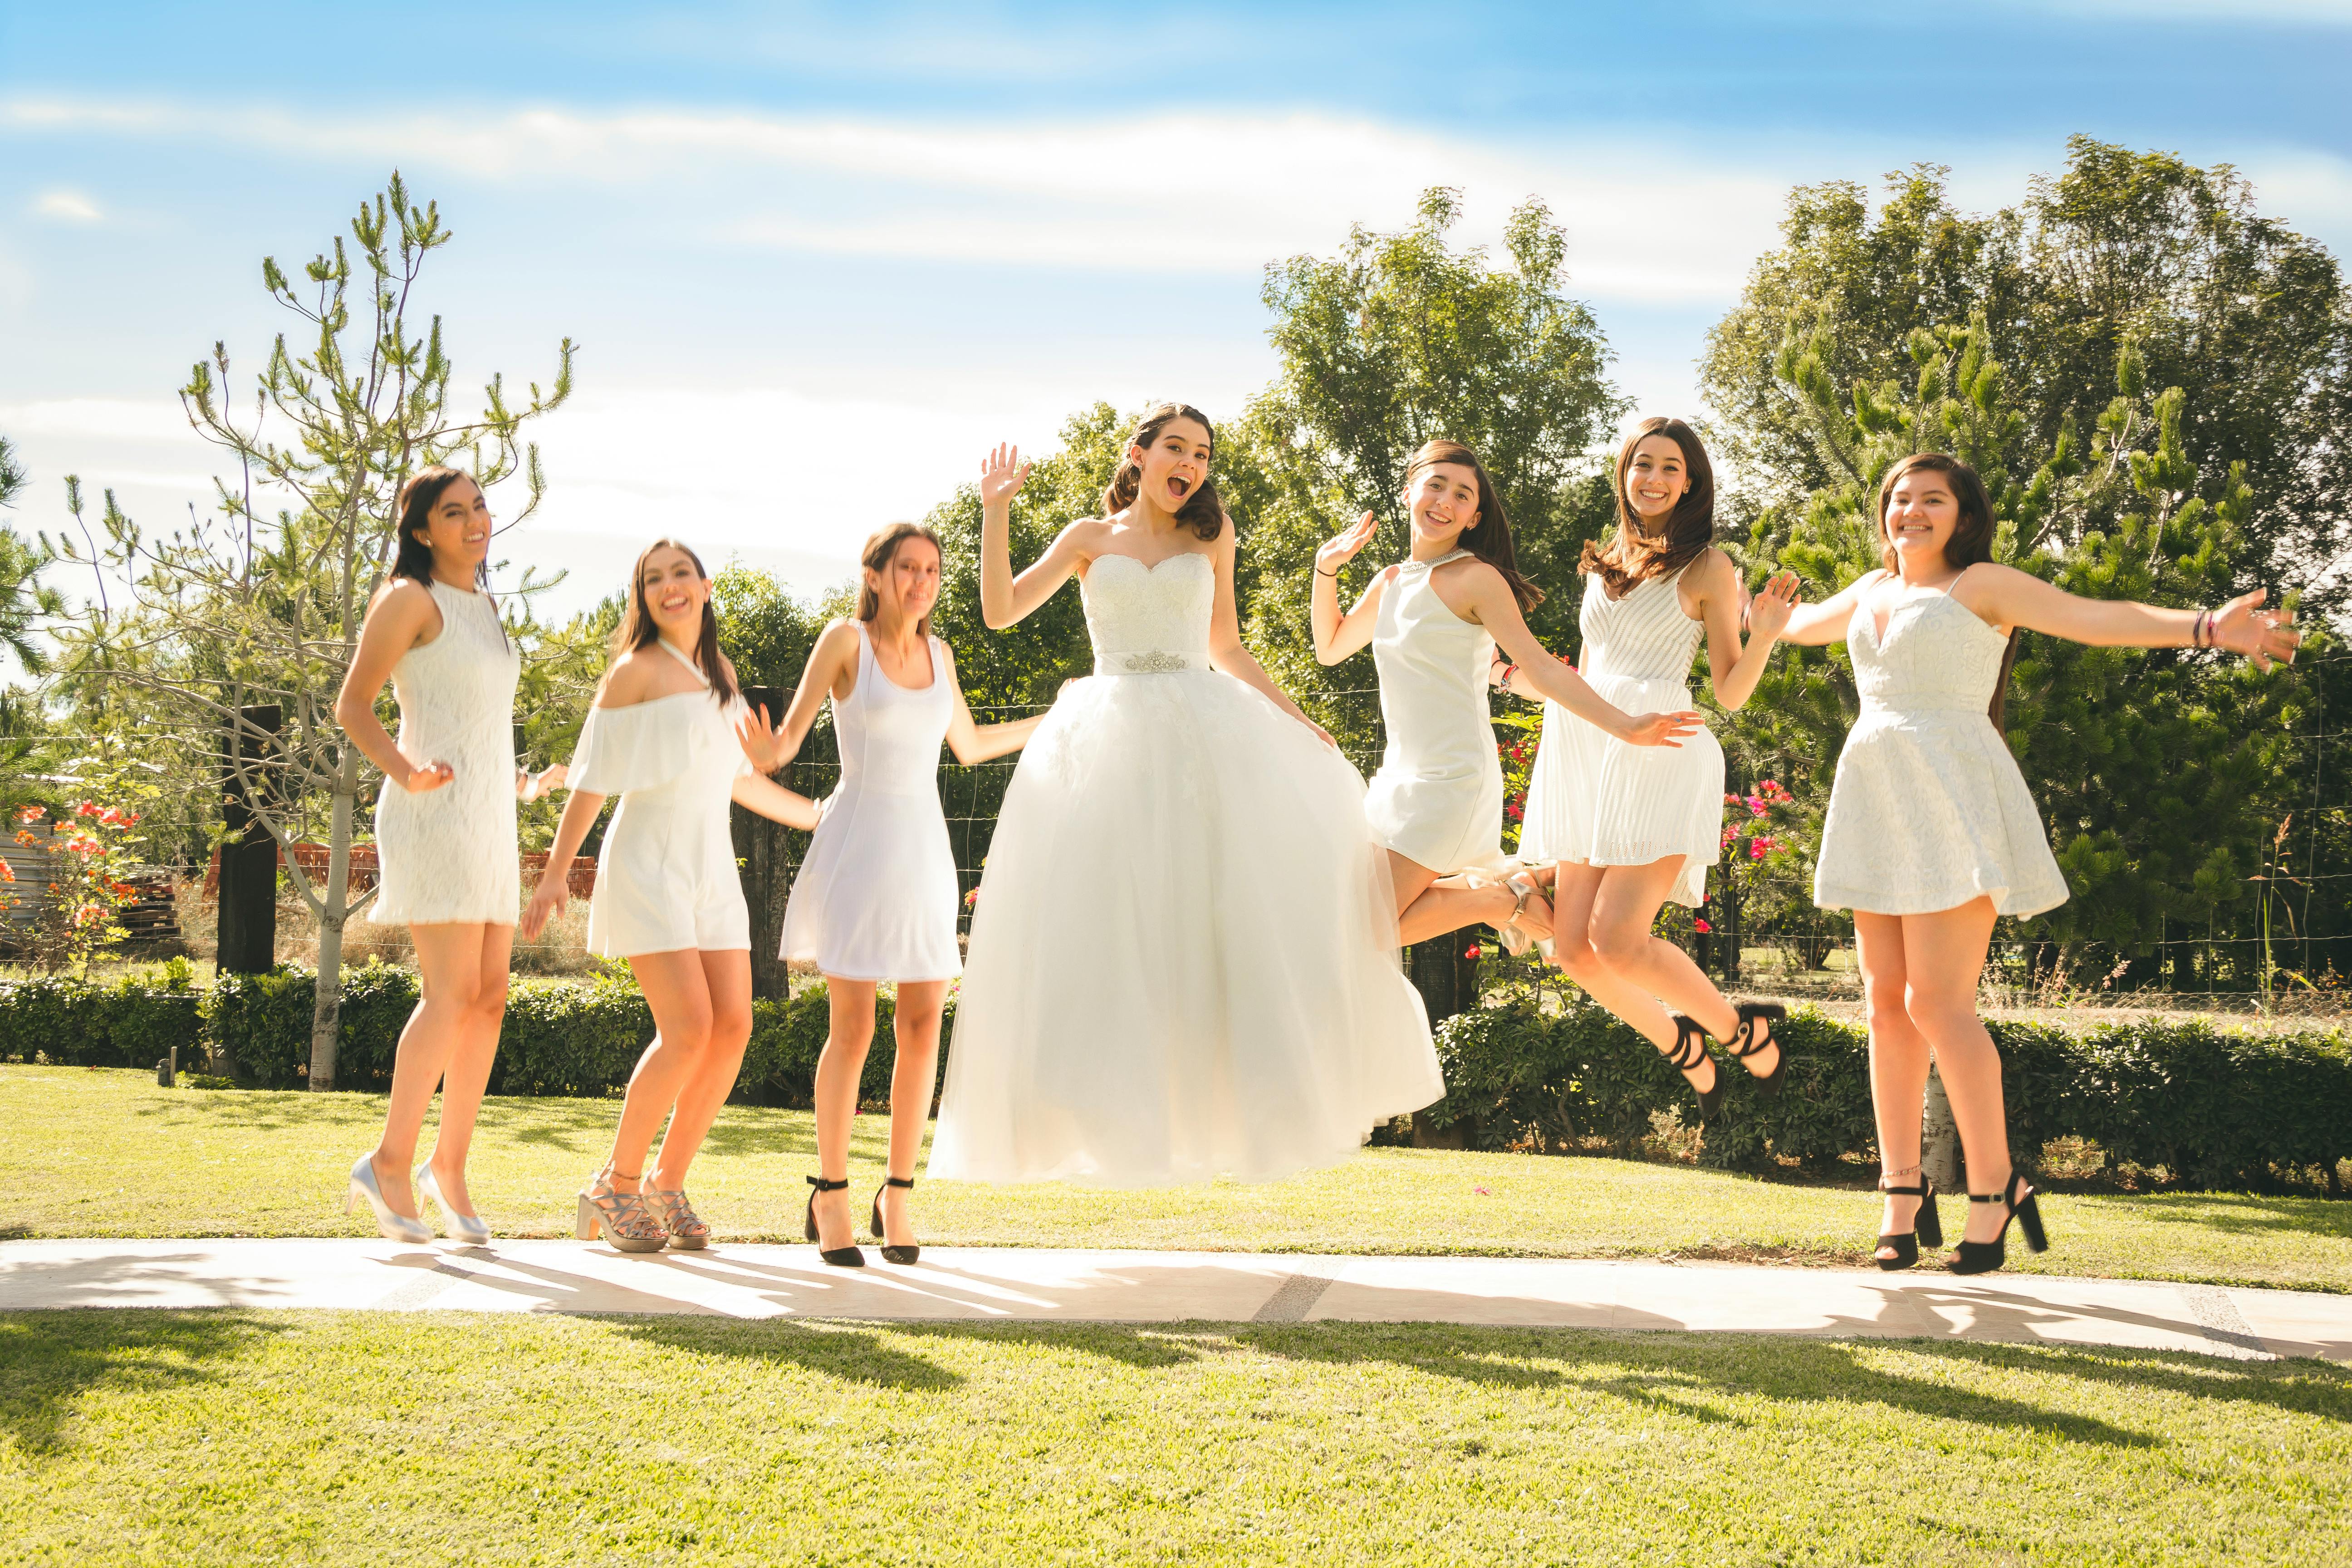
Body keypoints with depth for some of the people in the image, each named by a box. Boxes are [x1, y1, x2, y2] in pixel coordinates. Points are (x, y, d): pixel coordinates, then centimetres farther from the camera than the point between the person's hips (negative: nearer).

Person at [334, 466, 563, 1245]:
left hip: (488, 819, 8)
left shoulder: (484, 609, 20)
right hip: (435, 812, -8)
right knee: (454, 992, -16)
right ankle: (389, 1165, -11)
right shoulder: (410, 599, -4)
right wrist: (403, 770, -23)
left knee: (490, 996, 3)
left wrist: (520, 782, 27)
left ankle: (450, 1164, 11)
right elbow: (352, 705, -8)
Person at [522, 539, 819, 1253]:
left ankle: (667, 1182, 8)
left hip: (711, 870, 7)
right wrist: (556, 872, -9)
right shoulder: (636, 671, -4)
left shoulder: (721, 674, 16)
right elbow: (591, 779, -5)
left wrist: (822, 817, 31)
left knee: (733, 1025, -4)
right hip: (647, 864, -7)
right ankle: (615, 1185, -2)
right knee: (687, 1027, -17)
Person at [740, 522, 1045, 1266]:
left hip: (923, 849, 5)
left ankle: (897, 1197, 12)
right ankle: (830, 1198, 6)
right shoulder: (845, 639, -3)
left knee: (923, 1027, 0)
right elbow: (788, 736, -5)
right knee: (853, 1027, -8)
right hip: (857, 842, -5)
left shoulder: (937, 652, 11)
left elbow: (968, 746, 24)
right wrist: (765, 755, -29)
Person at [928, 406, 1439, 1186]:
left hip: (1201, 732, 1)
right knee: (1104, 916, -7)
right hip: (1110, 738, -1)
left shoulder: (1212, 537, 15)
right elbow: (1000, 610, 5)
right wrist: (995, 513, -2)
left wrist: (1298, 722, 13)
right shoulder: (1090, 538, 12)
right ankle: (1109, 1102, -1)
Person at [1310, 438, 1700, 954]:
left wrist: (1623, 725, -25)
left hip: (1451, 781, -8)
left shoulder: (1476, 579, -11)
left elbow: (1540, 668, -15)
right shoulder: (1390, 582, 10)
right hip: (1402, 777, 8)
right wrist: (1326, 568, 10)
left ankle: (1504, 897, 5)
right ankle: (1507, 885, 19)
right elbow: (1330, 648, 23)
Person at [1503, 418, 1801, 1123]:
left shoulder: (1708, 567, 4)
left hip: (1662, 754, -6)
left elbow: (1731, 694, 1)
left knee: (1617, 938, -19)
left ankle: (1747, 1033, 5)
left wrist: (1765, 634, -15)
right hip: (1590, 755, 6)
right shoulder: (1605, 563, 19)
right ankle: (1684, 1049, 23)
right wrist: (1515, 675, 19)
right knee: (1574, 949, -1)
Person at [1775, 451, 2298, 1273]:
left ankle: (1994, 1188, -5)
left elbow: (2096, 618, -12)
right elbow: (1807, 624, 40)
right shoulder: (1873, 591, 19)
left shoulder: (1982, 584, -1)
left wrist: (2206, 627, -25)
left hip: (1954, 804, -7)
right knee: (1887, 1003, 4)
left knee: (1936, 1003, -15)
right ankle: (1903, 1194, 9)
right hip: (1878, 805, 7)